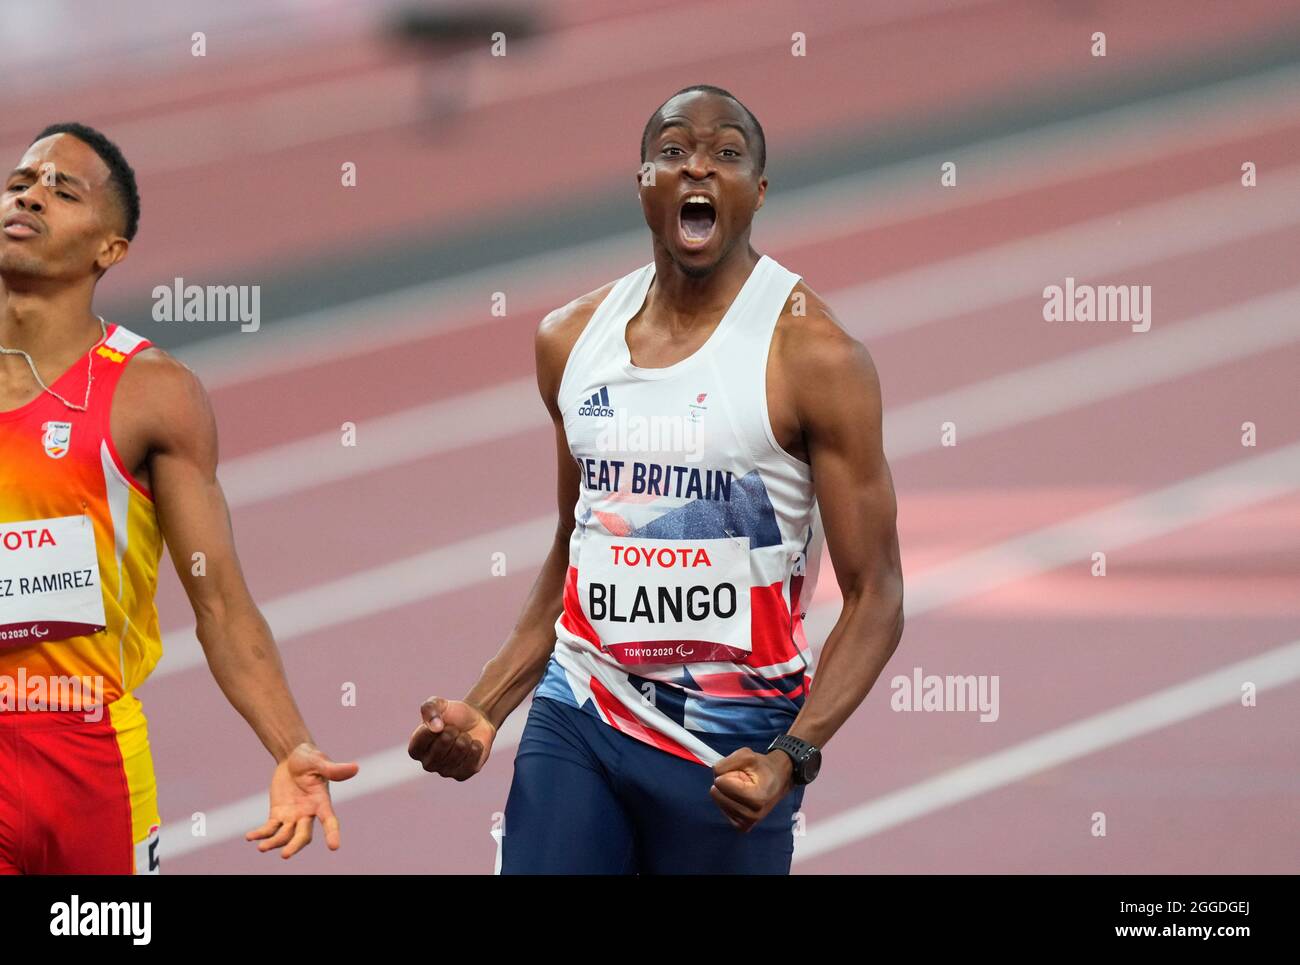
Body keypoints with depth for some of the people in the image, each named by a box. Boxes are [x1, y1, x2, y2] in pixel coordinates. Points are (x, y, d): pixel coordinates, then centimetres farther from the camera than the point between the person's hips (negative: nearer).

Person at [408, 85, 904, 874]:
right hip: (576, 720, 4)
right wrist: (484, 710, 8)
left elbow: (875, 596, -10)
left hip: (729, 744, -4)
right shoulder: (573, 340, 8)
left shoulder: (811, 353, -10)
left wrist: (794, 756, -24)